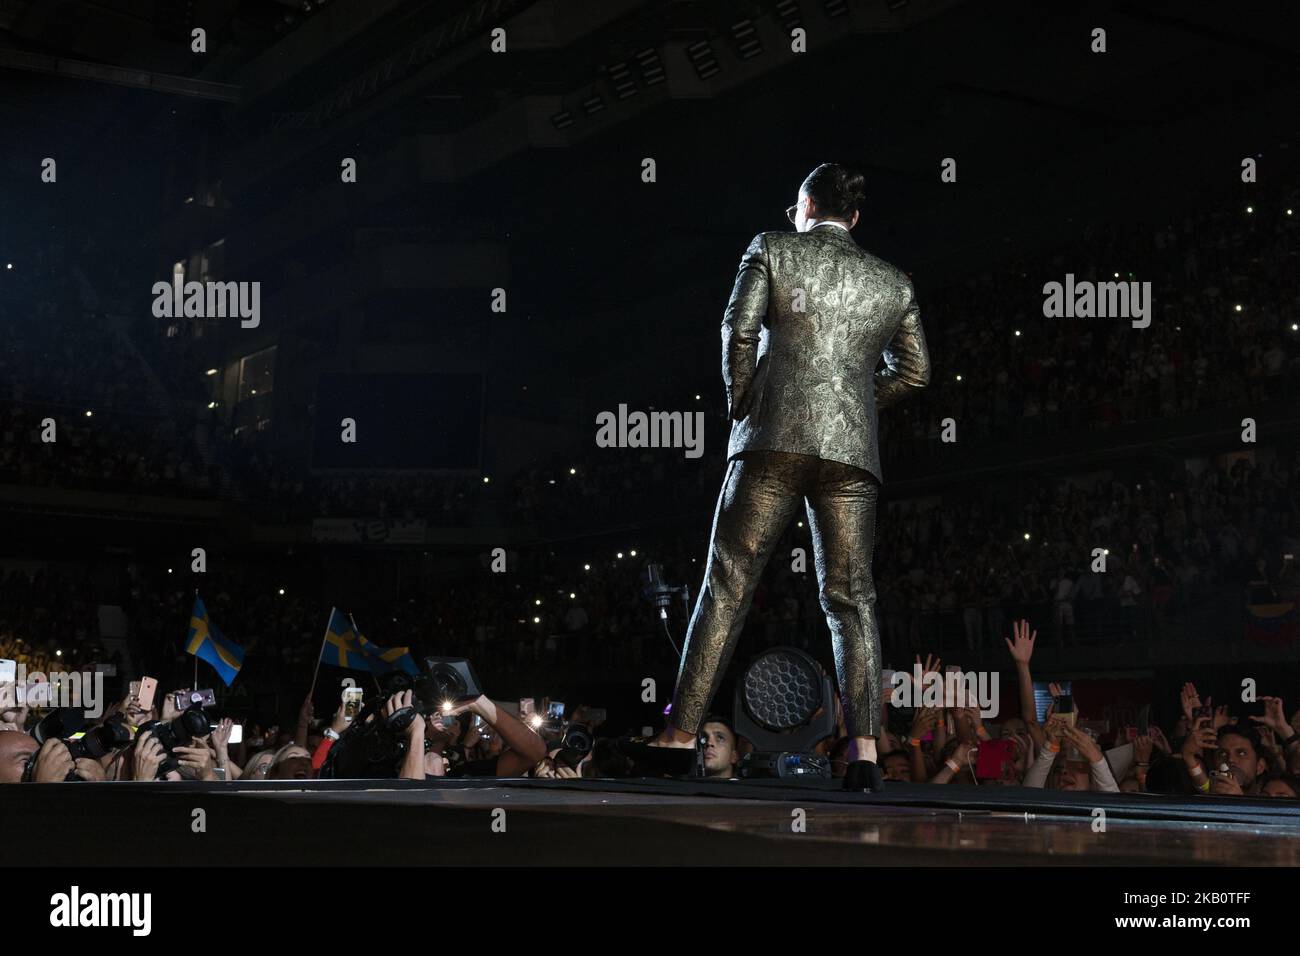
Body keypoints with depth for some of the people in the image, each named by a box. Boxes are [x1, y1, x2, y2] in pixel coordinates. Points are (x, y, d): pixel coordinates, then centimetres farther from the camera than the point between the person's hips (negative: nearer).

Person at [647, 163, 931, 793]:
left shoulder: (771, 249, 9)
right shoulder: (893, 282, 19)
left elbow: (739, 327, -3)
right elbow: (914, 371, 18)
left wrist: (740, 406, 7)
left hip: (774, 439, -2)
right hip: (852, 452, 3)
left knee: (727, 586, -3)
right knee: (851, 599, 2)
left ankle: (679, 736, -7)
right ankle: (864, 752, -9)